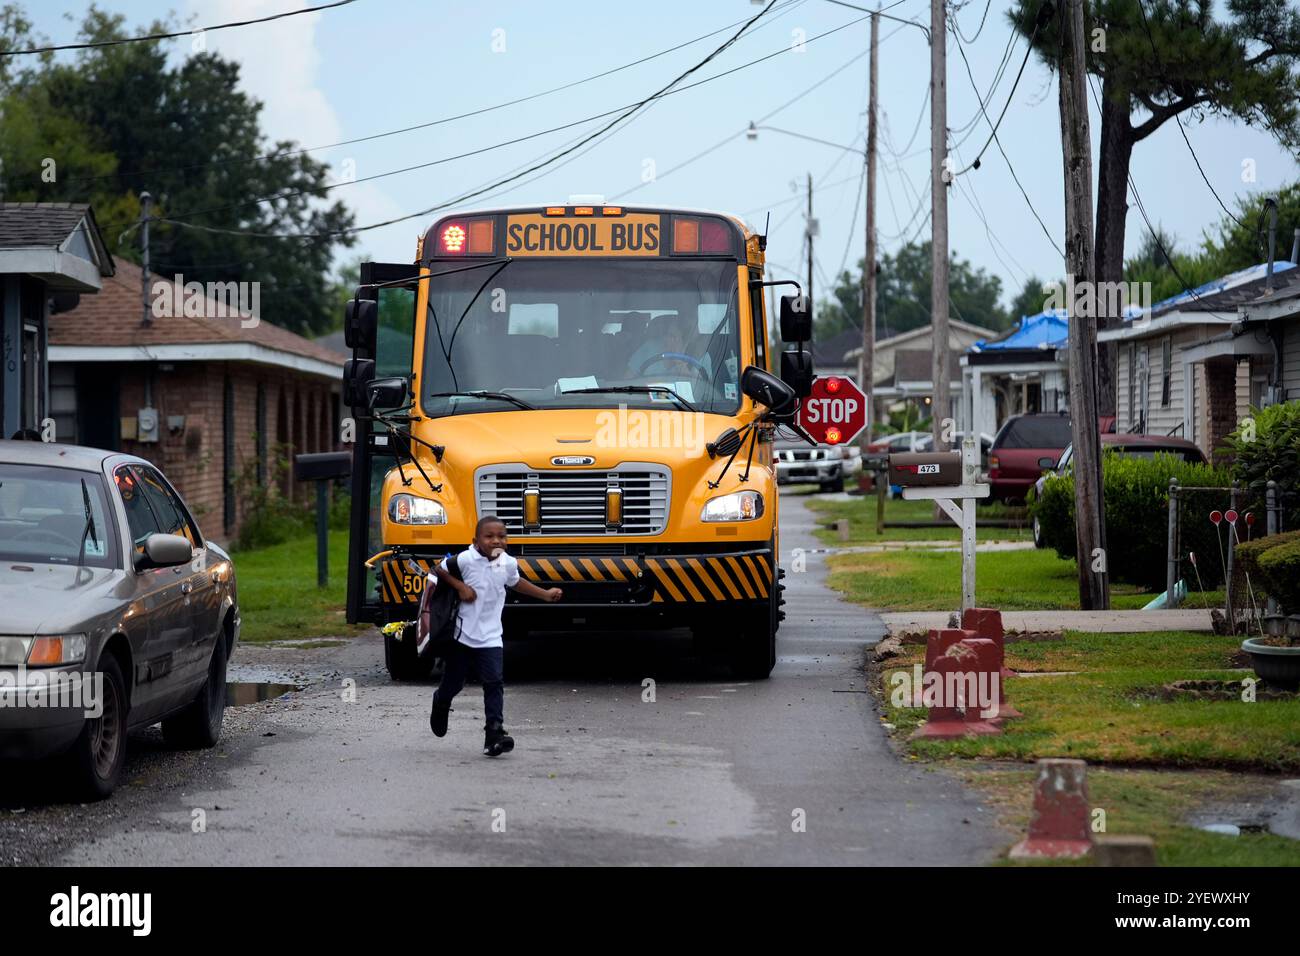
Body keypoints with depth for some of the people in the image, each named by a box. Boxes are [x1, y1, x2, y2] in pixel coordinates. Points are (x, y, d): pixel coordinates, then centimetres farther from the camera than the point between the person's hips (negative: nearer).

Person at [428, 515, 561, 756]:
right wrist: (459, 586, -13)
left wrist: (546, 594, 20)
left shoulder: (508, 563, 1)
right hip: (462, 634, -2)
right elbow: (438, 571, -1)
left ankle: (494, 732, -16)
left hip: (490, 637, 2)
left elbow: (516, 582, 22)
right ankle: (440, 704, 46)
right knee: (453, 682, 12)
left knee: (494, 682, -12)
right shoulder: (465, 560, -14)